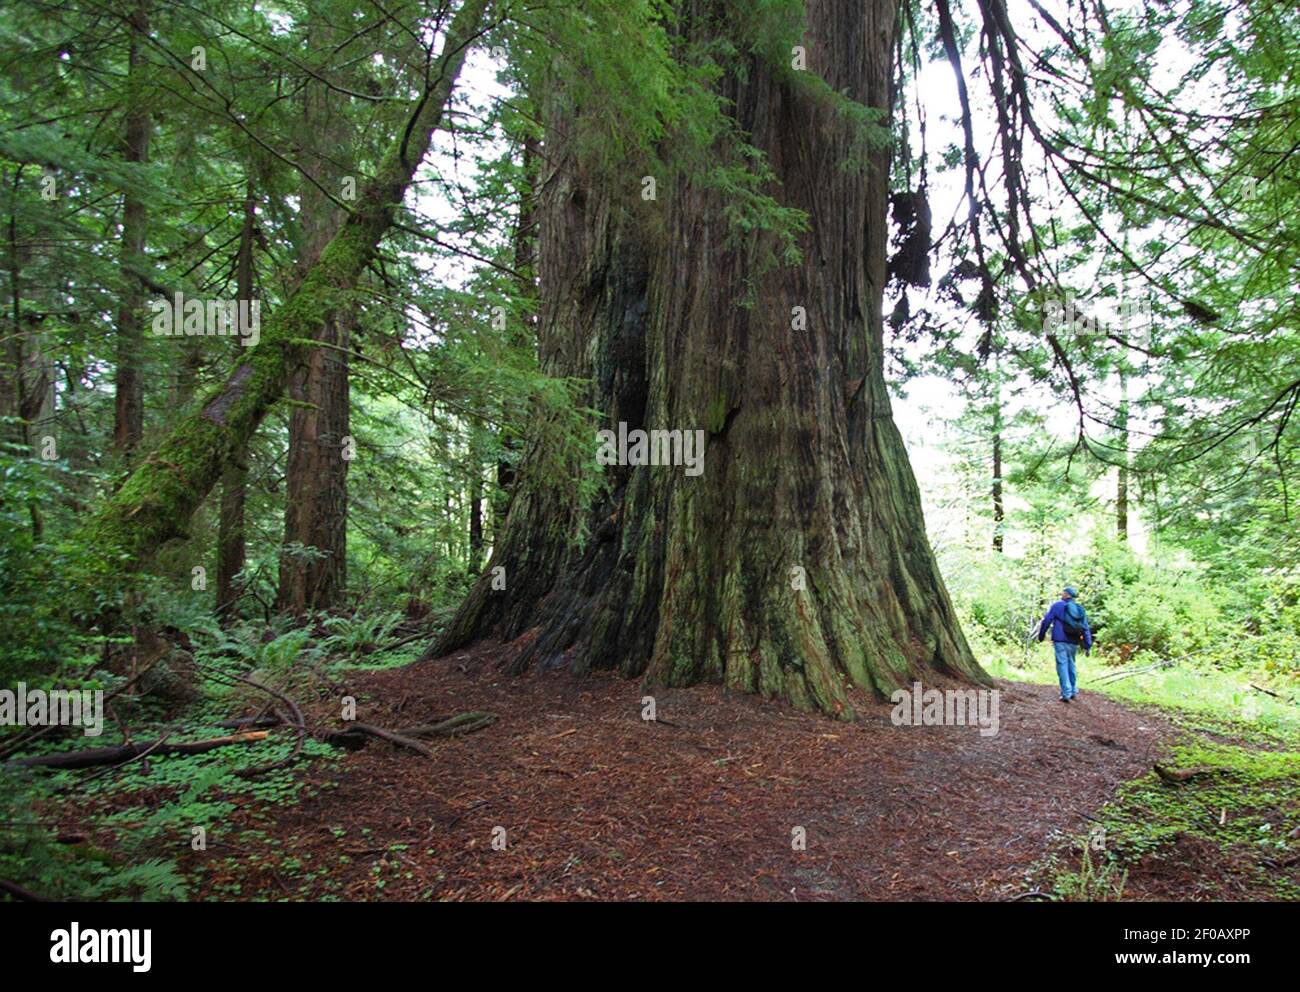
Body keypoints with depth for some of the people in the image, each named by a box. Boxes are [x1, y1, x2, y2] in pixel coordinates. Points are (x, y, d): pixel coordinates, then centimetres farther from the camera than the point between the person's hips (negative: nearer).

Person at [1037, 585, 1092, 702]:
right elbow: (1086, 629, 10)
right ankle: (1073, 691, 23)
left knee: (1062, 666, -4)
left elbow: (1046, 621, -4)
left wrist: (1041, 636, 7)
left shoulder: (1057, 606, -3)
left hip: (1060, 641, -5)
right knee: (1071, 665, 18)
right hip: (1074, 643, 5)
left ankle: (1066, 694, -10)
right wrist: (1088, 646, 11)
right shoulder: (1080, 610, 12)